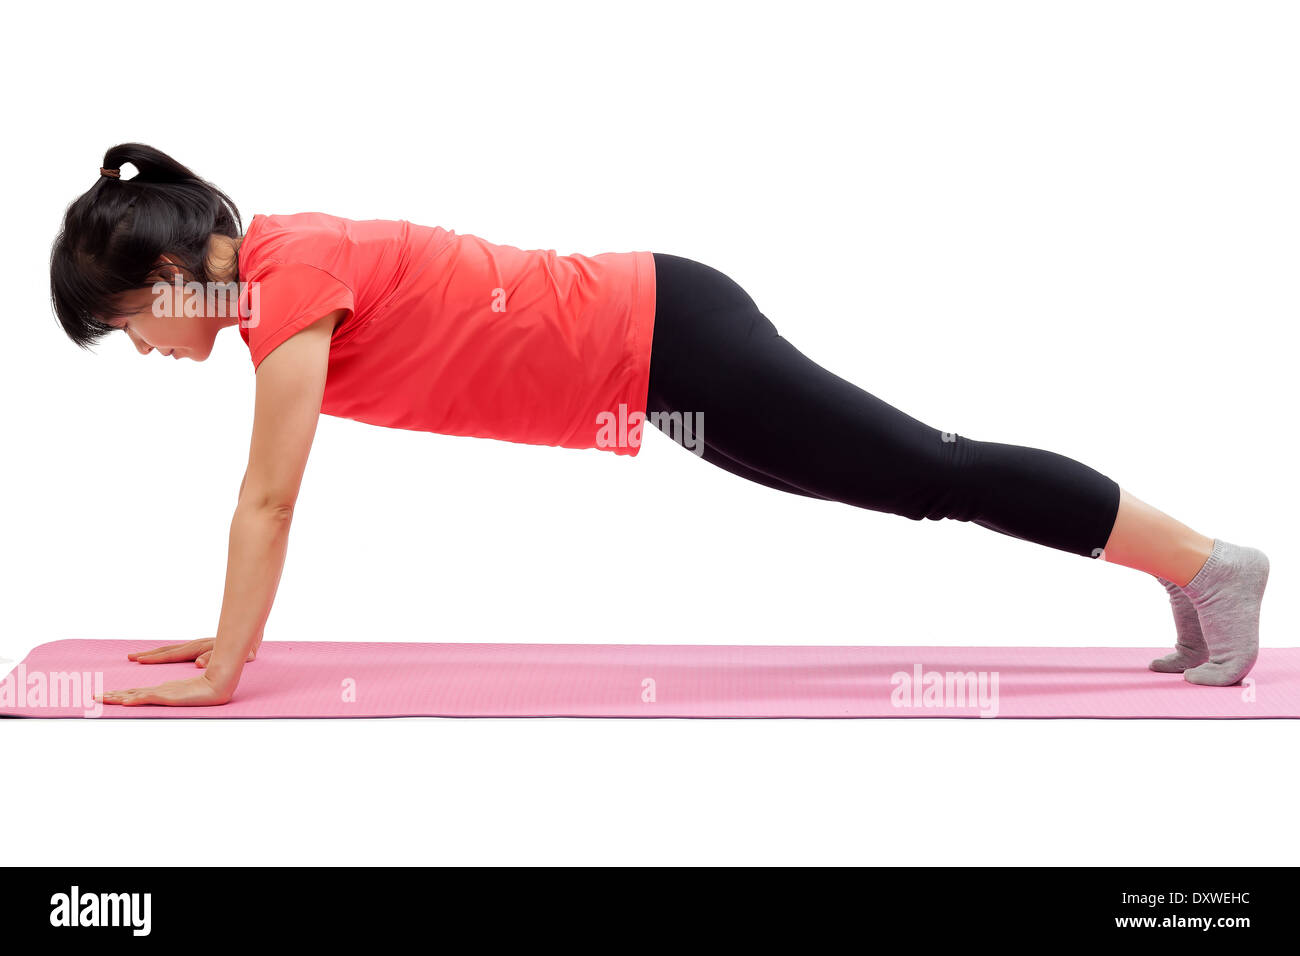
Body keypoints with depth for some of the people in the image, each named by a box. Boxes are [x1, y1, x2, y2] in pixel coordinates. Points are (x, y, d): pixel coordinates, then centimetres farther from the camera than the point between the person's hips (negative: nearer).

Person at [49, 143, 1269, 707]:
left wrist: (217, 677, -11)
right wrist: (231, 634, 19)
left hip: (661, 349, -8)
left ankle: (1208, 562, 9)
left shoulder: (288, 276, -19)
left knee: (935, 478, -2)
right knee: (923, 475, 14)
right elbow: (263, 496, 17)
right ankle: (1188, 564, 26)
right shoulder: (272, 266, 9)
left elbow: (267, 503, -17)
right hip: (638, 337, 8)